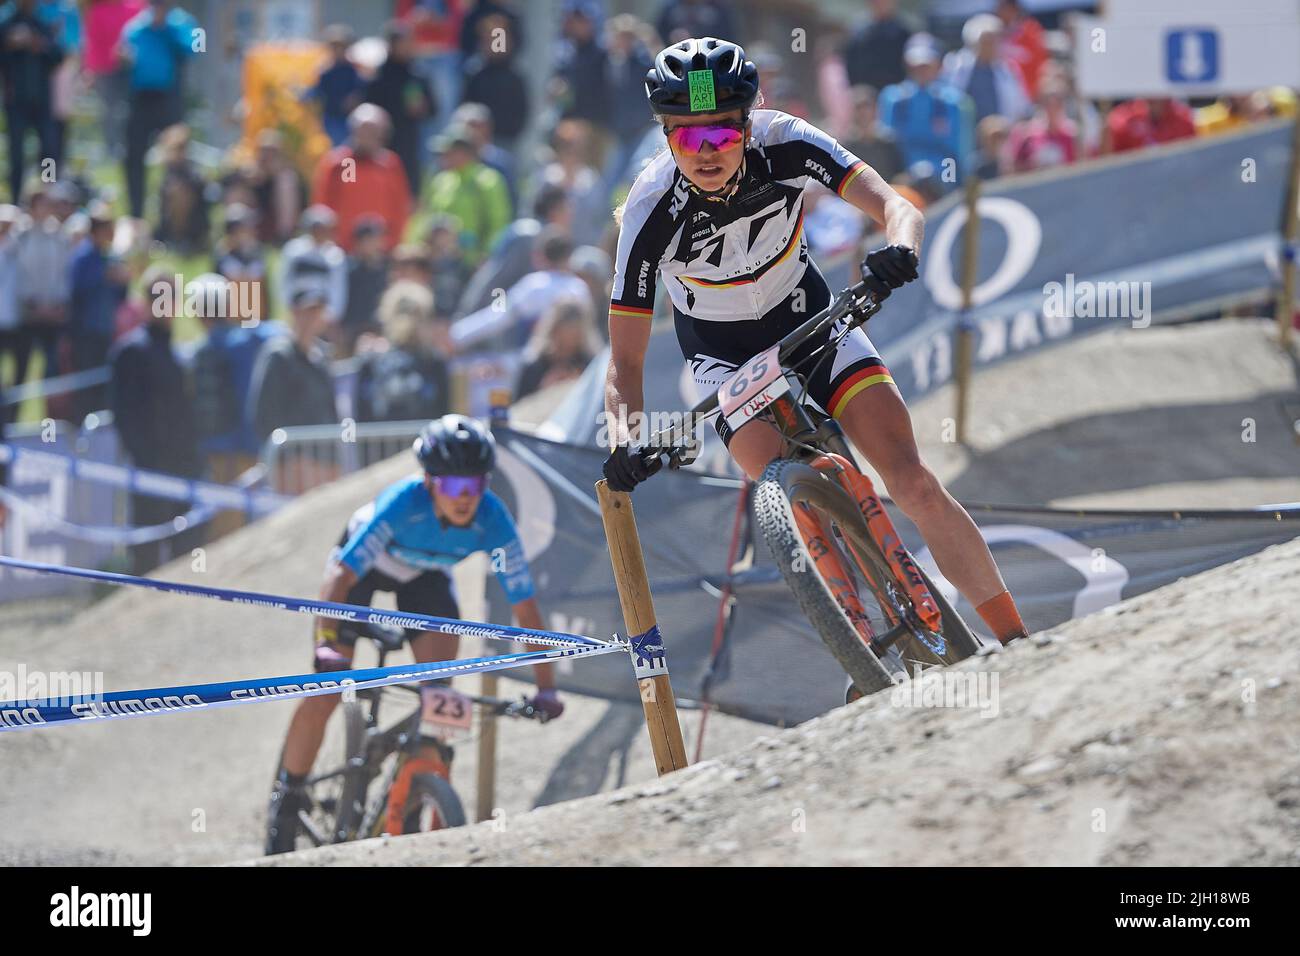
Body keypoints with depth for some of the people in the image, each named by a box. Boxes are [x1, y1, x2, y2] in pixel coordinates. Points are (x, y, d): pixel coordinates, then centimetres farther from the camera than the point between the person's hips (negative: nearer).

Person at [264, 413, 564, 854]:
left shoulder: (492, 521, -32)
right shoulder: (403, 503, -40)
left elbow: (525, 604, -27)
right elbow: (341, 574, -43)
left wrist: (546, 686, -30)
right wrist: (326, 644, -57)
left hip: (424, 576, 3)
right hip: (367, 565, -3)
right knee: (325, 692, -9)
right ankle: (285, 800, 9)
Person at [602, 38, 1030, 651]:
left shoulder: (784, 142, -26)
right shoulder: (651, 212, -29)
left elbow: (895, 207, -31)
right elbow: (625, 361, -24)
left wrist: (901, 250, -55)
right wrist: (623, 441, -42)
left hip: (806, 317, 1)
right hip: (725, 355, -1)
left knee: (911, 481, -12)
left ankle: (1016, 644, -5)